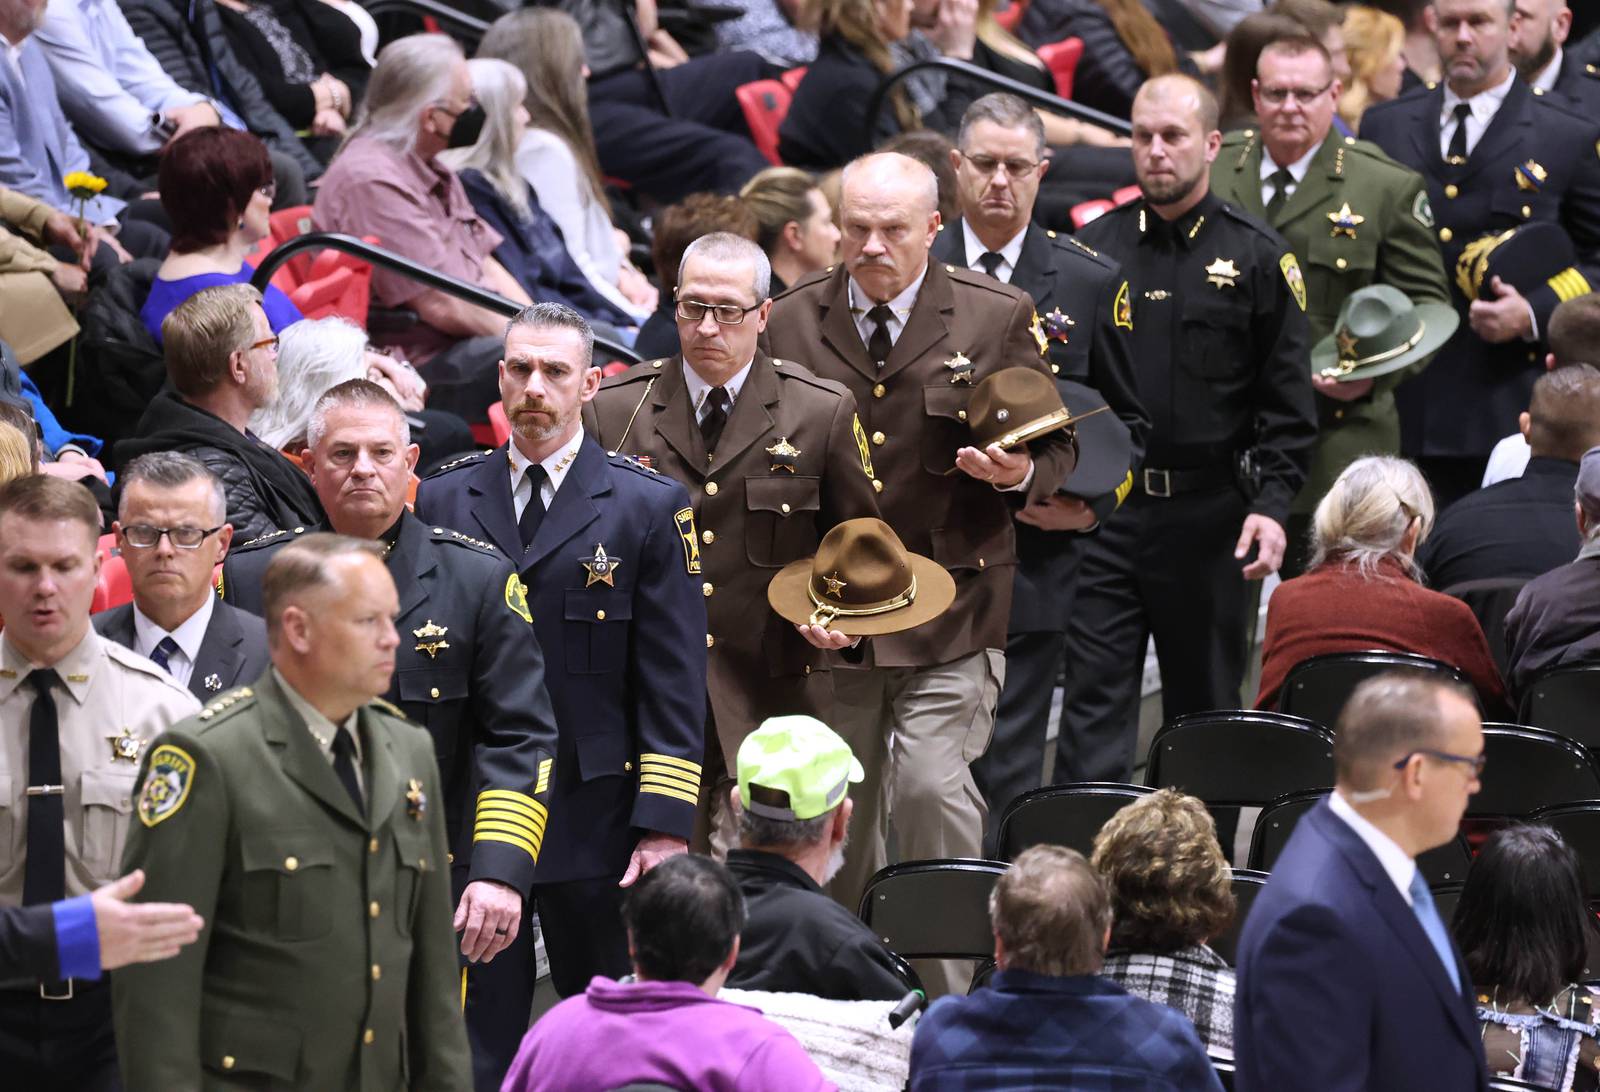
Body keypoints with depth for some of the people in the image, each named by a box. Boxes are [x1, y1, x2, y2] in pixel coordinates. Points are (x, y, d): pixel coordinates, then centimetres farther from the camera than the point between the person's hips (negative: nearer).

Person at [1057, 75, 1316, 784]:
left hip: (1211, 515, -1)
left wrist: (1272, 506, -11)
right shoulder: (1095, 247, 7)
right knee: (1094, 706, -4)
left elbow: (1288, 402, 0)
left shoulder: (1256, 258, 2)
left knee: (1205, 705, 9)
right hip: (1103, 508, 1)